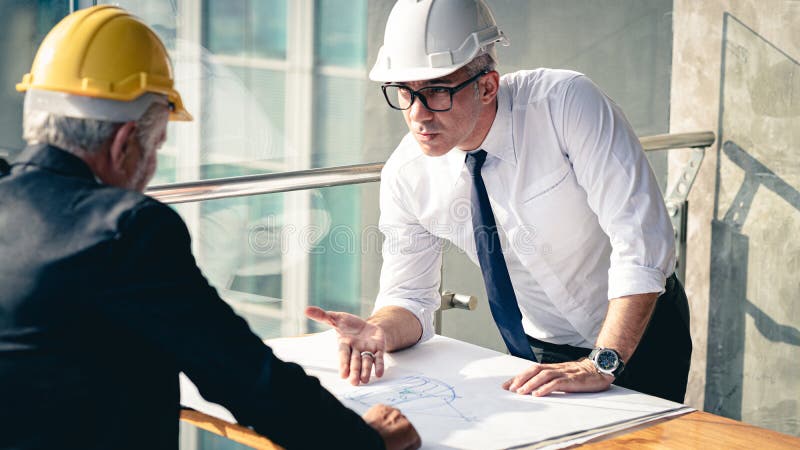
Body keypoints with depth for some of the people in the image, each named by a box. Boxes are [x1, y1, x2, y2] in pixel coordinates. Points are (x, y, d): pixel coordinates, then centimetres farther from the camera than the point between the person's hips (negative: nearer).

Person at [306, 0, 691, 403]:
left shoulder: (565, 103, -24)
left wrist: (602, 363, -35)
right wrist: (380, 331, -26)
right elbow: (410, 297, -2)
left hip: (640, 336, -4)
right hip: (539, 353, 4)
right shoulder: (405, 177, -12)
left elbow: (641, 238, -29)